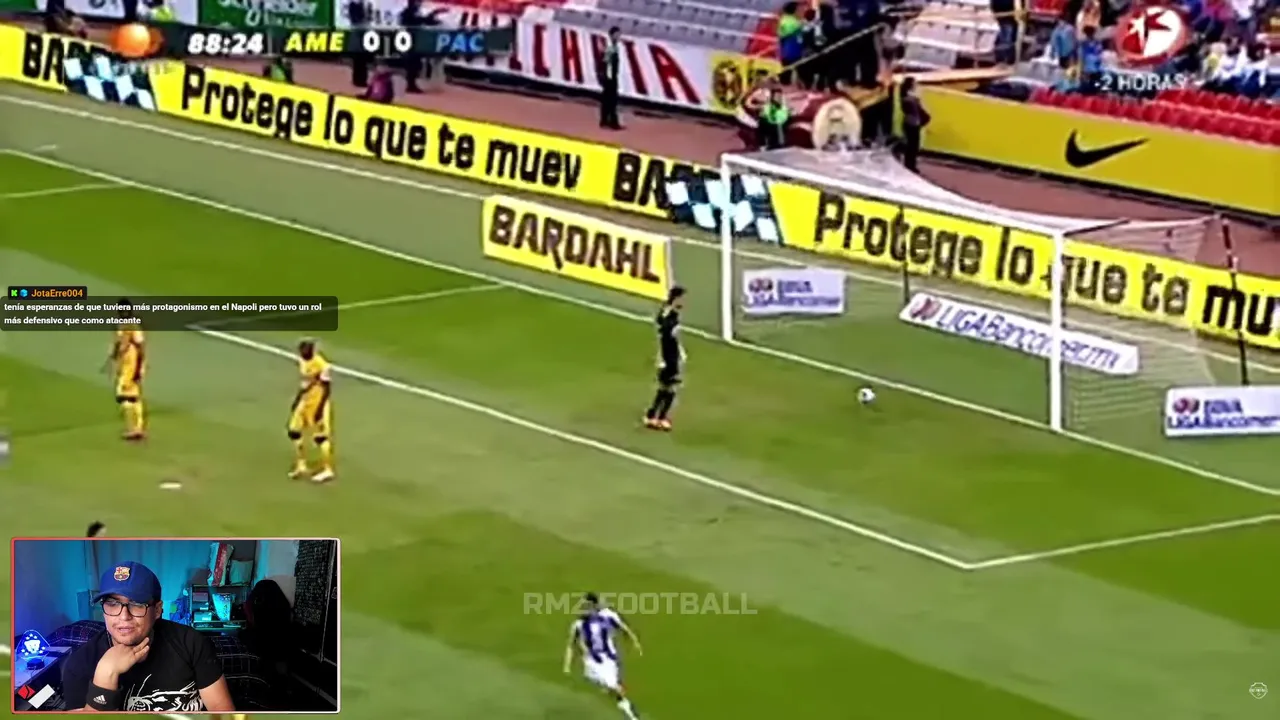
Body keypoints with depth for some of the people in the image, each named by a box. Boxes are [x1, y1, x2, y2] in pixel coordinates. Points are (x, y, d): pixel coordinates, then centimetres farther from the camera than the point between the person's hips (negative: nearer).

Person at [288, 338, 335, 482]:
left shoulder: (322, 366, -23)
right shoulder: (303, 362, 4)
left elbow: (326, 389, -20)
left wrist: (320, 410, -21)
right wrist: (297, 400, 19)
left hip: (317, 404, -9)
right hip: (305, 402, 9)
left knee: (320, 437, -2)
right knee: (294, 432, 12)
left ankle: (327, 470, 9)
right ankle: (301, 466, 23)